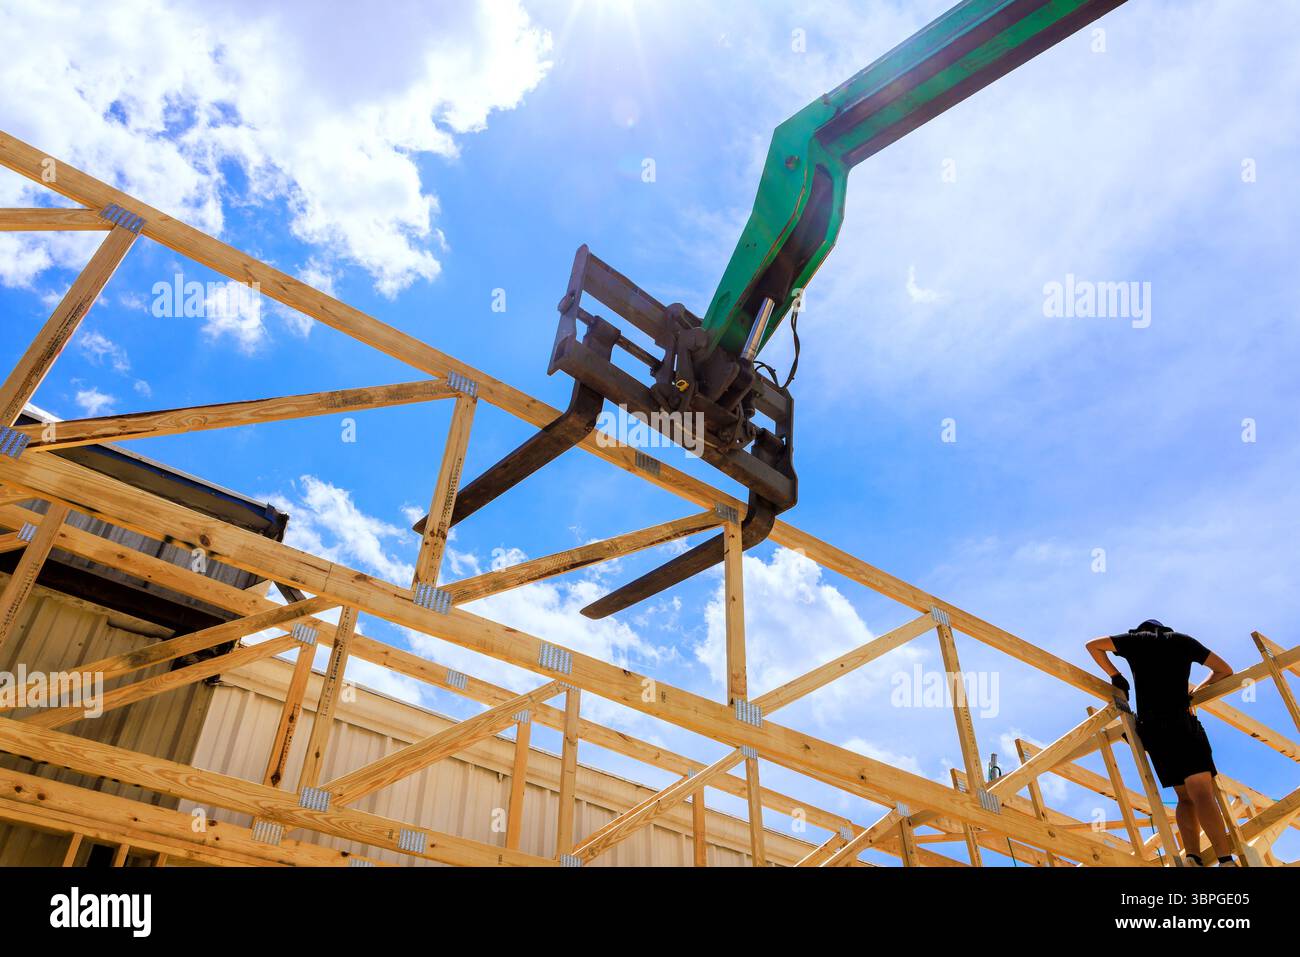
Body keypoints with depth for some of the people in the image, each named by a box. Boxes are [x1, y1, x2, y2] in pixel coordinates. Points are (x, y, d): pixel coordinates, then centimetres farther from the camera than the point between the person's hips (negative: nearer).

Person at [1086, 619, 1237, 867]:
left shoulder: (1136, 639, 15)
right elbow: (1224, 670, 19)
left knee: (1185, 797, 7)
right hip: (1182, 723, -2)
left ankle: (1193, 858, -12)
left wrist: (1115, 676, 19)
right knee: (1202, 793, -15)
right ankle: (1226, 861, -31)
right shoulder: (1181, 640, 14)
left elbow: (1092, 645, 15)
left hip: (1152, 728, 2)